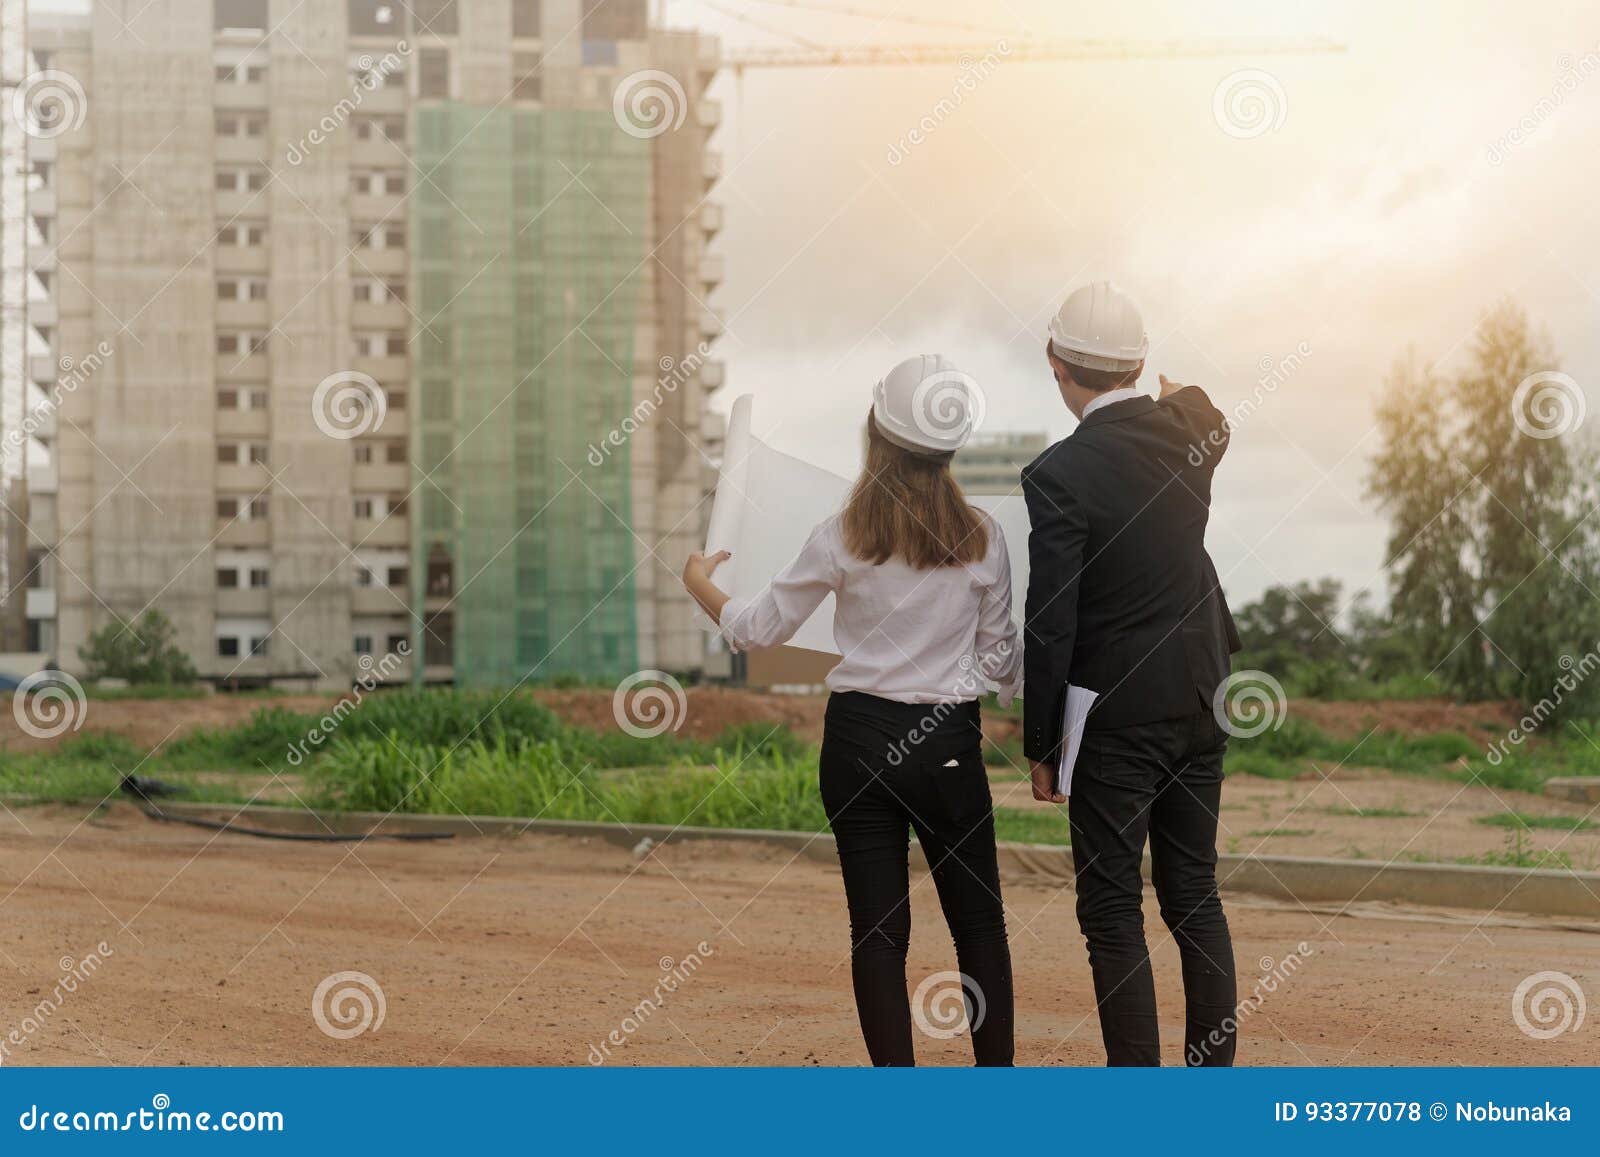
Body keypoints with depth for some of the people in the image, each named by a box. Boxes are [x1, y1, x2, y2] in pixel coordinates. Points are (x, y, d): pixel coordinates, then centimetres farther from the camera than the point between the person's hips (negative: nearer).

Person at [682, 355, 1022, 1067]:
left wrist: (699, 583, 21)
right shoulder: (982, 539, -3)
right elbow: (1000, 658, 6)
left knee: (878, 929, 4)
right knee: (979, 924, 12)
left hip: (858, 740, 0)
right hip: (949, 742, 0)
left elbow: (759, 629, 2)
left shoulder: (843, 539, -7)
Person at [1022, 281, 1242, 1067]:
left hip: (1117, 717, -6)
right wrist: (1176, 392, 50)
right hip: (1200, 700, 6)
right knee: (1194, 895, 15)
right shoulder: (1185, 431, 0)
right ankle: (1215, 1072, 19)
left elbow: (1050, 627, -16)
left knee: (1113, 911, 0)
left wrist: (1041, 746, -6)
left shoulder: (1059, 474, -17)